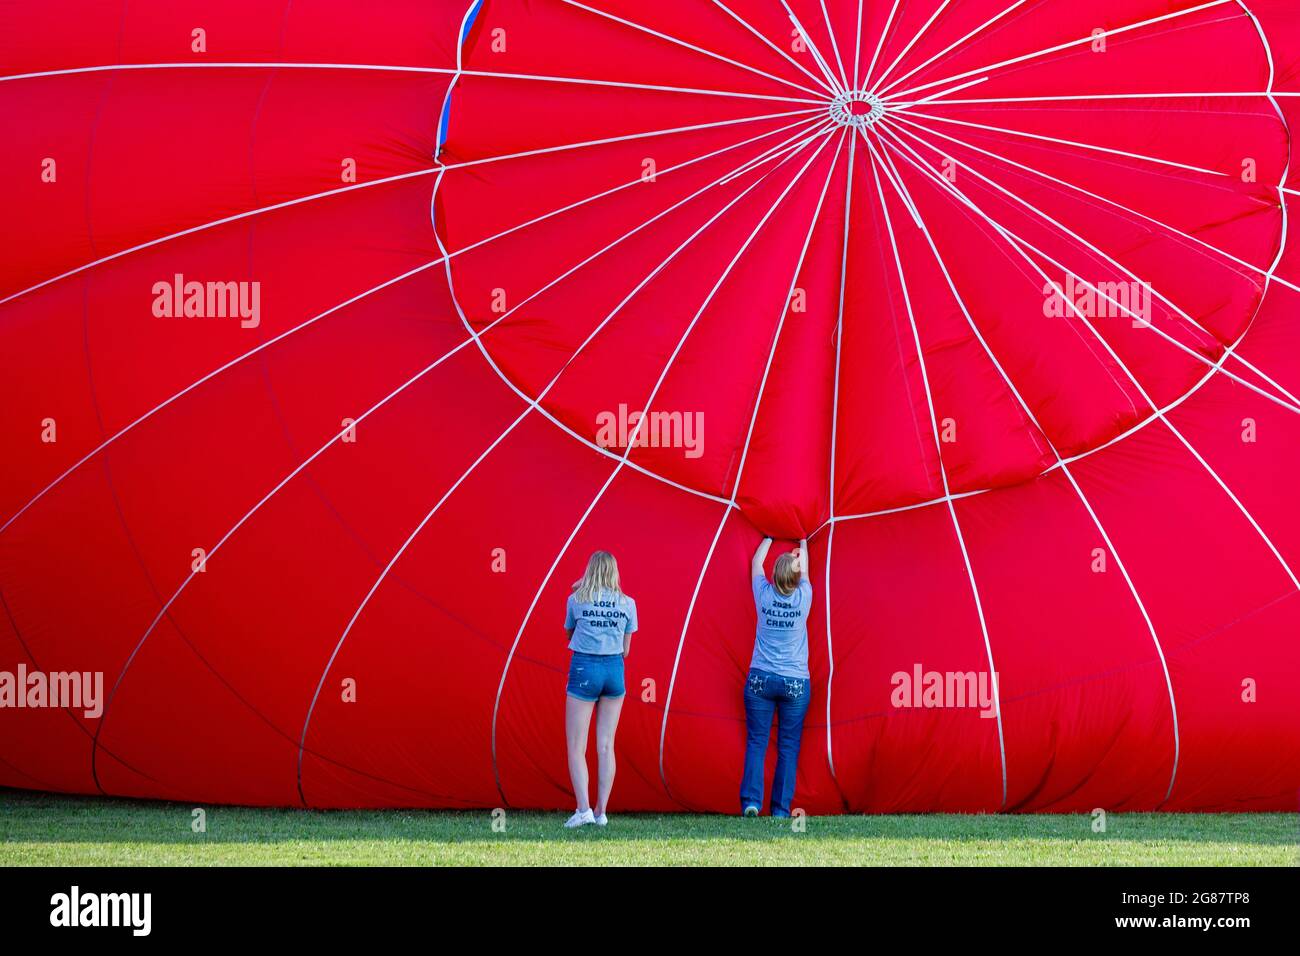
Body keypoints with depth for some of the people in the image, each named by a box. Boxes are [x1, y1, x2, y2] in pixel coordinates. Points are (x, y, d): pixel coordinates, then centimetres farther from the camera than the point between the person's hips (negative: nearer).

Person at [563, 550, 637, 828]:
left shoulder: (577, 600, -2)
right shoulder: (627, 604, 4)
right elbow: (625, 649, 6)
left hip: (584, 669, -3)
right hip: (615, 670, 3)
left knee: (576, 747, 0)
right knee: (606, 746, 8)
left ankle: (583, 809, -14)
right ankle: (602, 811, 6)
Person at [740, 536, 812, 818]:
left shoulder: (764, 595, -5)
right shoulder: (803, 599, -4)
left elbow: (756, 563, 15)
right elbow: (804, 569, 17)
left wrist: (770, 538, 31)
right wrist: (803, 544, 36)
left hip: (760, 680, 0)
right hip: (796, 683, 0)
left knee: (756, 742, 2)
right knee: (789, 747, 4)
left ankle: (751, 801, -10)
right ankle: (781, 809, 1)